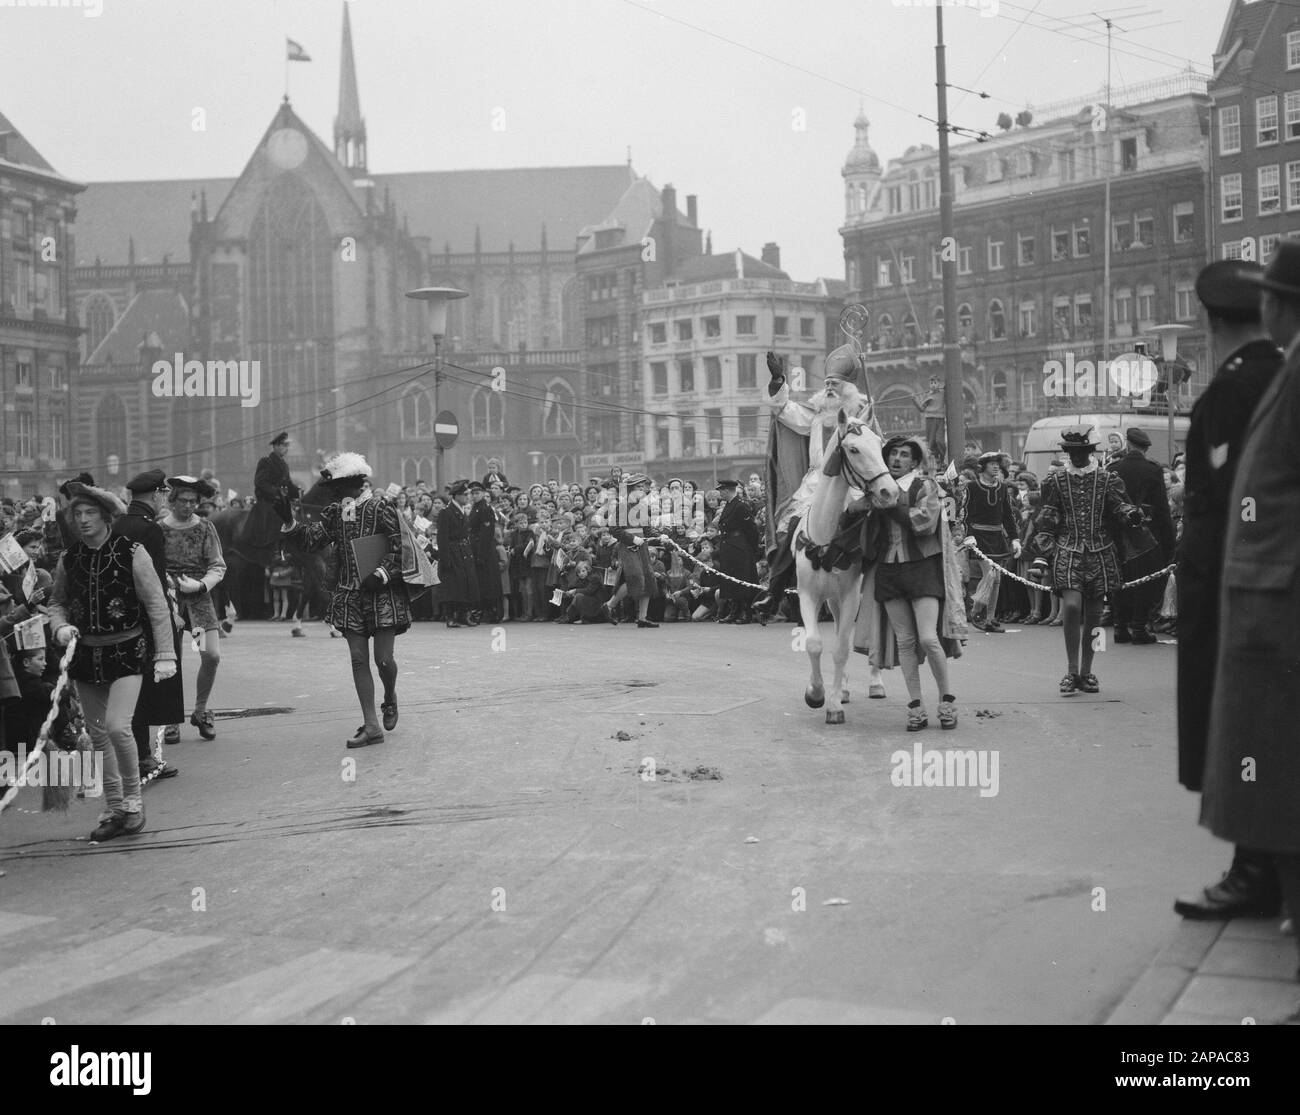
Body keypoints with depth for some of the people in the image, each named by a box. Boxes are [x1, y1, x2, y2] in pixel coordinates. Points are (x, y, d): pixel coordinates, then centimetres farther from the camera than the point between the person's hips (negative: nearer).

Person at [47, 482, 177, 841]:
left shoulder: (131, 552, -8)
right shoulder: (70, 557, 4)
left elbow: (157, 605, -6)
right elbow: (57, 602, 18)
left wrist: (164, 655, -8)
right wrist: (61, 626, -5)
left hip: (125, 650, -5)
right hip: (85, 653, 5)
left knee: (117, 727, -17)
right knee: (98, 734, 9)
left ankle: (133, 800, 2)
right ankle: (114, 808, 21)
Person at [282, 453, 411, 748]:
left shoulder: (381, 508, -9)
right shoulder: (335, 512, 8)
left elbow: (400, 548, -10)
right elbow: (311, 540, 2)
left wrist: (381, 574, -20)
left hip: (382, 594, -5)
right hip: (350, 595, 5)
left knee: (383, 658, -5)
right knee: (358, 660, 0)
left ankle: (390, 698, 29)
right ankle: (371, 726, 4)